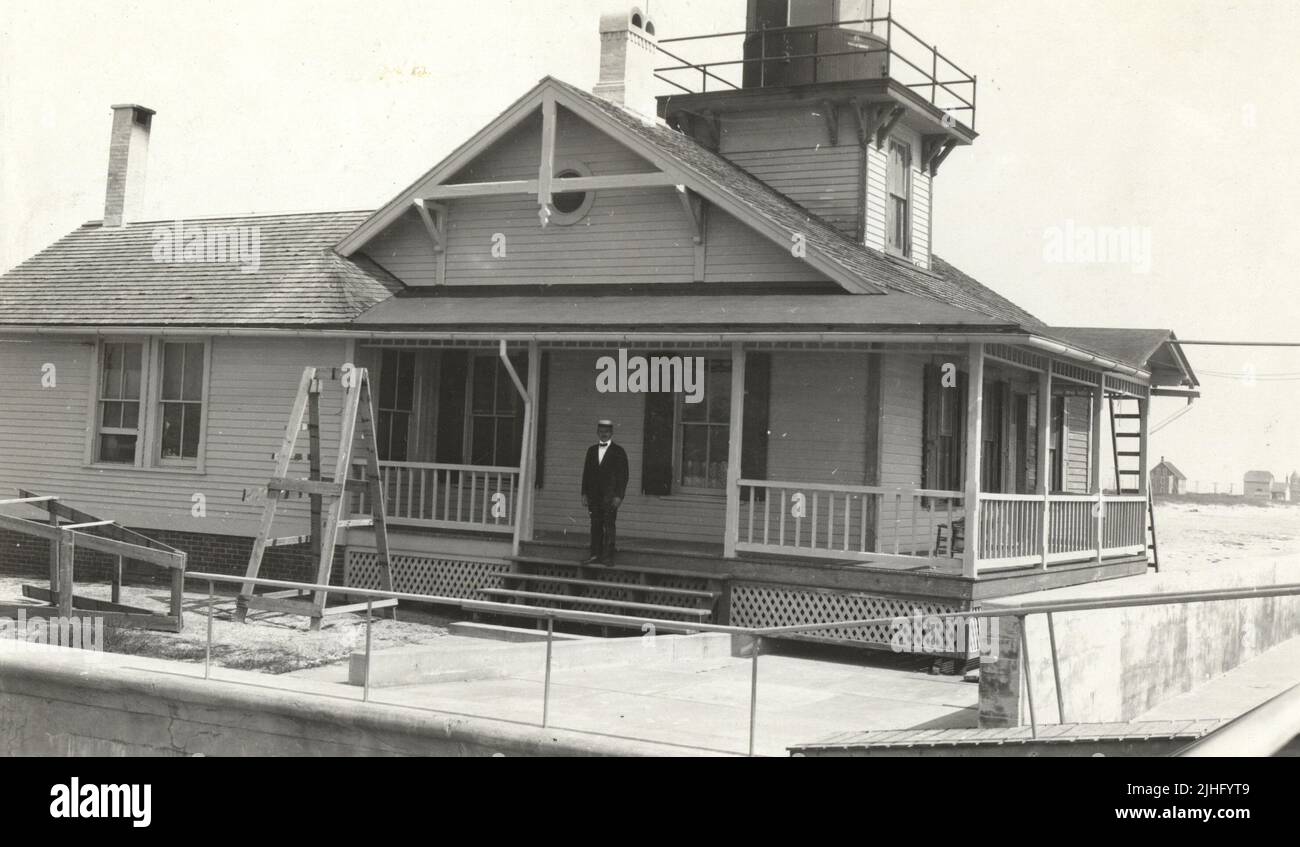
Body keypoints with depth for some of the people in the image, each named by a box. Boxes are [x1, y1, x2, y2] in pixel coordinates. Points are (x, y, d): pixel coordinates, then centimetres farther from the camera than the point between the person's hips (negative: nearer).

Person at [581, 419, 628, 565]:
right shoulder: (591, 450, 15)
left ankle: (607, 556, -4)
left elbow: (623, 475, -3)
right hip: (594, 495, 4)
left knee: (608, 526, -5)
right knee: (595, 526, 4)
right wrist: (584, 493, 8)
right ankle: (595, 554, 7)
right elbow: (586, 472, 15)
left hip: (610, 495, -4)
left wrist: (618, 496, -10)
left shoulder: (618, 452, 1)